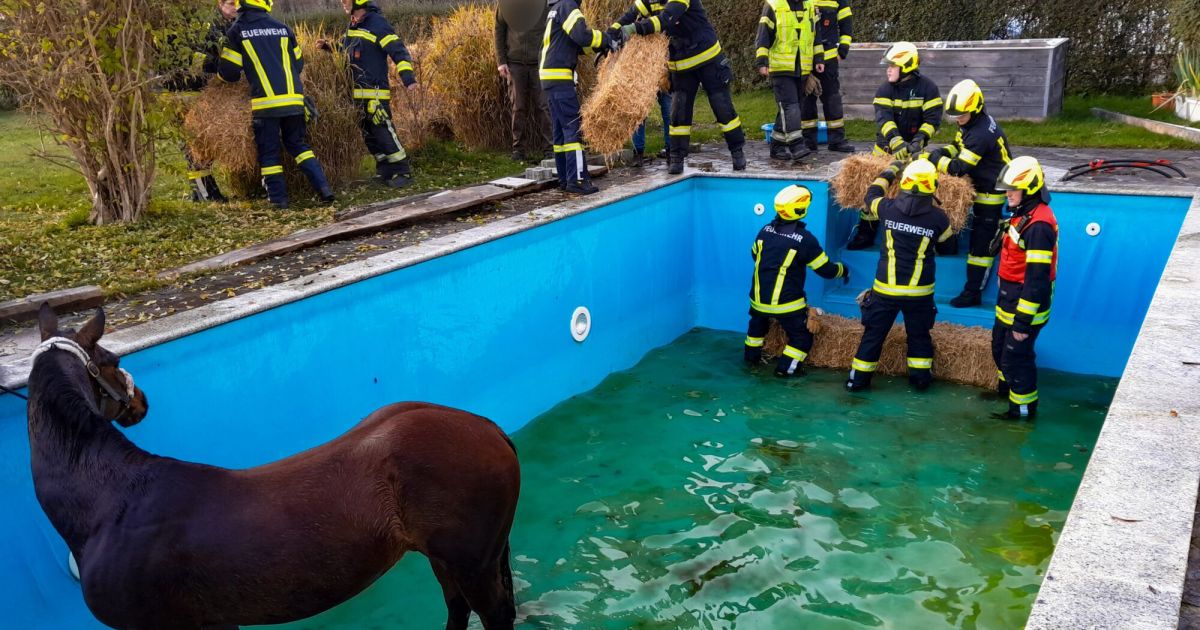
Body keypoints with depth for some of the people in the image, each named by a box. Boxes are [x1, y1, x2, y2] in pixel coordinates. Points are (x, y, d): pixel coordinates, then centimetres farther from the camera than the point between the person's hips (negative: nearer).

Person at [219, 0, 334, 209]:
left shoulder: (237, 31, 1)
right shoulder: (283, 28, 10)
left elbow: (229, 71, 2)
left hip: (265, 102, -3)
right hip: (293, 100, 3)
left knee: (269, 152, 7)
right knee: (298, 144, 16)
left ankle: (278, 198, 7)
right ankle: (323, 187, 3)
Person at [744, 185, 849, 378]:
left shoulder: (765, 230, -4)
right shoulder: (805, 239, -18)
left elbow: (755, 255, 16)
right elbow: (826, 270, -8)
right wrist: (843, 270, 13)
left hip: (759, 298, 6)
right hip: (786, 303, -6)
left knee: (758, 323, 33)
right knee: (802, 336, 11)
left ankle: (752, 356, 43)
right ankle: (786, 368, 6)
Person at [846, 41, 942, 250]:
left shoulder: (927, 88, -10)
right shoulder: (885, 89, -6)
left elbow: (933, 119, -14)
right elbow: (883, 118, -21)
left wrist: (918, 141, -31)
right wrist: (896, 141, -38)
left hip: (912, 151, -2)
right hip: (886, 148, 2)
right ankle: (866, 233, 13)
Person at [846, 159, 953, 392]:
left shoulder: (888, 208, -10)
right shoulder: (937, 217, -11)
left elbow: (871, 195, 12)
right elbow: (946, 237, 11)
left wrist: (889, 172, 26)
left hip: (885, 289, 0)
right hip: (920, 292, 0)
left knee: (874, 334, 11)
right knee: (919, 335, 20)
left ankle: (859, 379, 17)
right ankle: (920, 377, 29)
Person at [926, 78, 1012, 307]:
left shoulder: (981, 134, -30)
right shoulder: (974, 123, 1)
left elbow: (958, 167, -31)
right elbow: (958, 147, 15)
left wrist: (934, 159, -20)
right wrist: (943, 151, -4)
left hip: (990, 193, -10)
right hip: (981, 186, 10)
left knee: (981, 243, -4)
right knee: (977, 237, 17)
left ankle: (973, 293, 1)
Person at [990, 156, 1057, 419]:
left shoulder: (1038, 225, -26)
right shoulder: (1023, 214, 6)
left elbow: (1037, 277, -27)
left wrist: (1023, 321, -24)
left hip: (1026, 303, -10)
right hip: (1009, 299, 10)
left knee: (1016, 356, 3)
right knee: (1000, 347, 25)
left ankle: (1023, 406, 21)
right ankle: (1006, 388, 47)